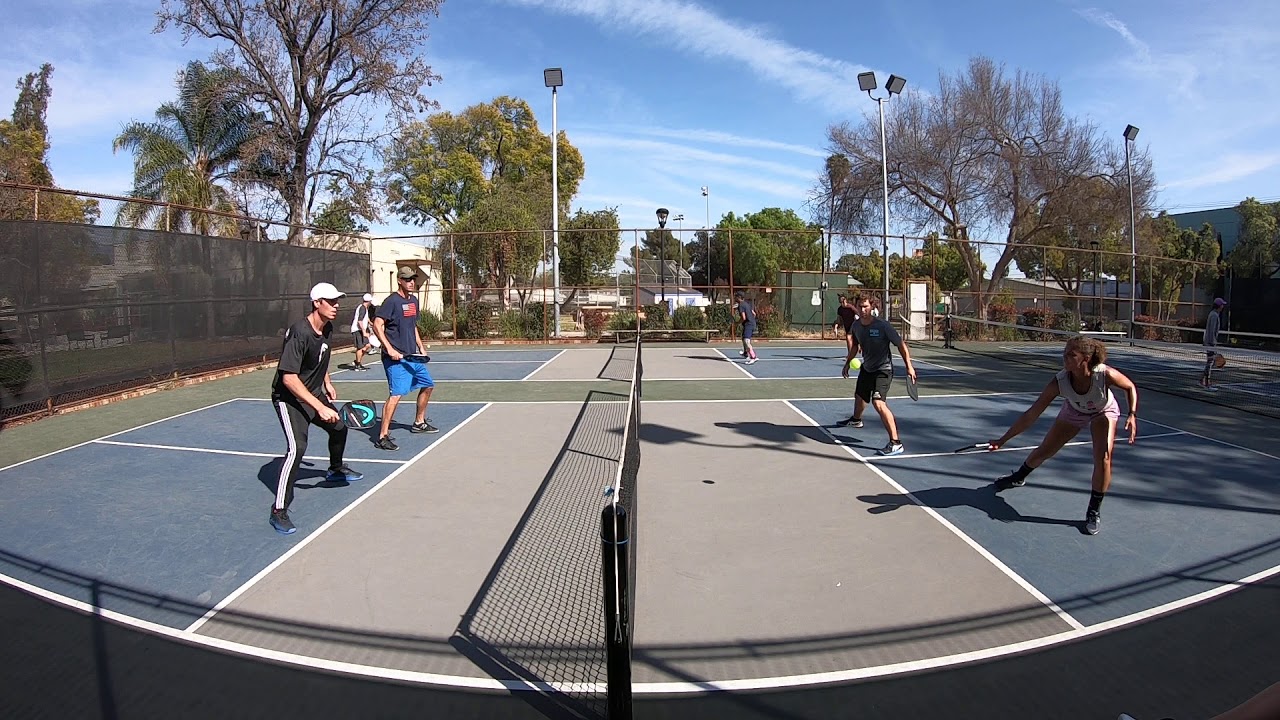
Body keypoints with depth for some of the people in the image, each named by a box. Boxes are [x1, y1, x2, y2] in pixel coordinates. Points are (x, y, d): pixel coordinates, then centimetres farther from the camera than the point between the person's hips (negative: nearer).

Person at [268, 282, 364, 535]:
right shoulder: (299, 334, -30)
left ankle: (336, 469, 54)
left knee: (339, 428, 24)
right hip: (289, 398, -9)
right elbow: (289, 378, -35)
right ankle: (279, 511, -16)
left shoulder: (327, 329, -2)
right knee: (297, 447, -24)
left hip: (315, 394, 9)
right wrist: (320, 408, -38)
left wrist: (327, 382, 16)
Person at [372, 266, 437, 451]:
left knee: (428, 385, 18)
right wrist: (389, 349, -24)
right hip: (397, 358, -9)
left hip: (413, 355, 9)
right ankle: (382, 437, -10)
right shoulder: (392, 301, -12)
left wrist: (421, 346, 19)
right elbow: (377, 325, -18)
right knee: (396, 394, -16)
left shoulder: (414, 300, 13)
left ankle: (419, 423, 37)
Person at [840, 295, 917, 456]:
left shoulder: (882, 325, -23)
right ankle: (856, 420, 62)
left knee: (878, 403, -25)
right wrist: (847, 363, 18)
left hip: (883, 369, -7)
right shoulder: (856, 326, -4)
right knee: (859, 396, 28)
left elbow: (901, 344, -14)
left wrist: (909, 366, -17)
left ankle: (896, 443, -25)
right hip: (866, 368, 7)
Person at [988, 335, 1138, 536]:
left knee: (1103, 459, -19)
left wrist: (1132, 415, -28)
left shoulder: (1105, 374, -40)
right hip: (1074, 411, 1)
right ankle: (1018, 478, 41)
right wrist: (1002, 440, -31)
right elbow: (1030, 415, -31)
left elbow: (1130, 387, -14)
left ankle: (1094, 512, 1)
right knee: (1043, 451, 8)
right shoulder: (1059, 381, -37)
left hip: (1104, 412, -1)